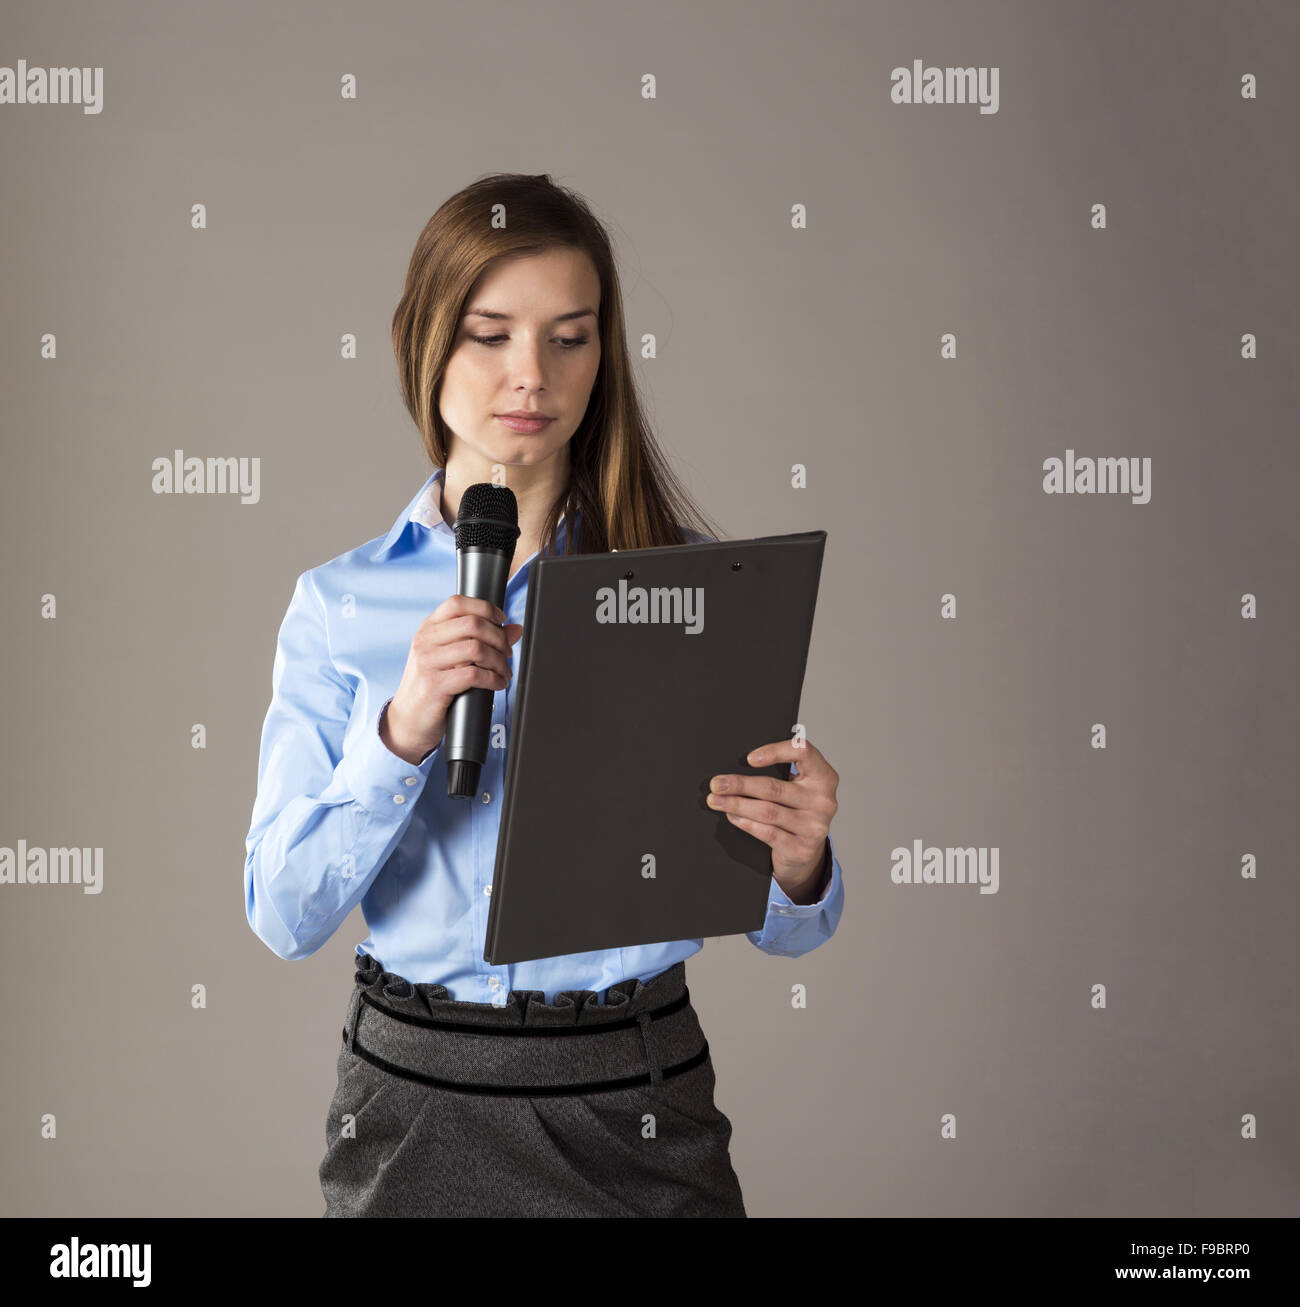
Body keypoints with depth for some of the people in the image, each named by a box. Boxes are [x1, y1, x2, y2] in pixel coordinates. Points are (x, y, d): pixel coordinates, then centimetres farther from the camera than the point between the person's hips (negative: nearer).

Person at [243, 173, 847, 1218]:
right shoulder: (340, 602, 0)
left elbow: (782, 930, -2)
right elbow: (284, 916, -6)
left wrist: (798, 865, -25)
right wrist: (401, 730, -21)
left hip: (630, 1118, -1)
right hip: (410, 1102, 1)